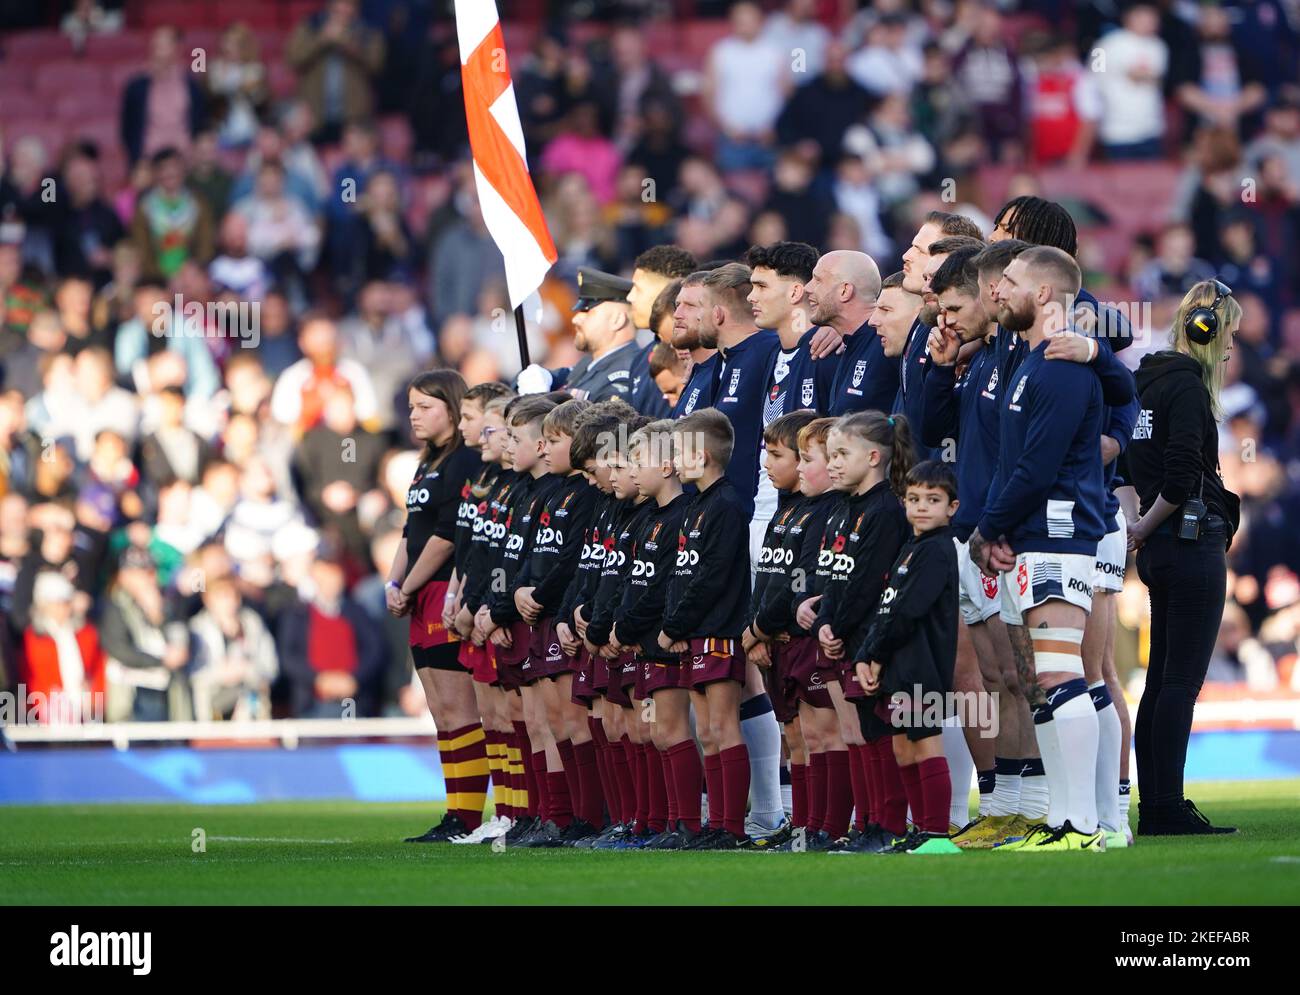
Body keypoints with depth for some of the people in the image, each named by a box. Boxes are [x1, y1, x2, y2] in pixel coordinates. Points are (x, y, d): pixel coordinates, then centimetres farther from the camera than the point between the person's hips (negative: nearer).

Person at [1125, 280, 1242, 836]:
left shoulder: (1151, 379, 13)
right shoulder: (1187, 386, -14)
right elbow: (1181, 477, -21)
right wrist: (1142, 533, -9)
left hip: (1162, 552, 9)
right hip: (1194, 542, -9)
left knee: (1162, 679, 10)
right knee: (1182, 680, -8)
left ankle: (1153, 809, 12)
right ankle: (1169, 810, -9)